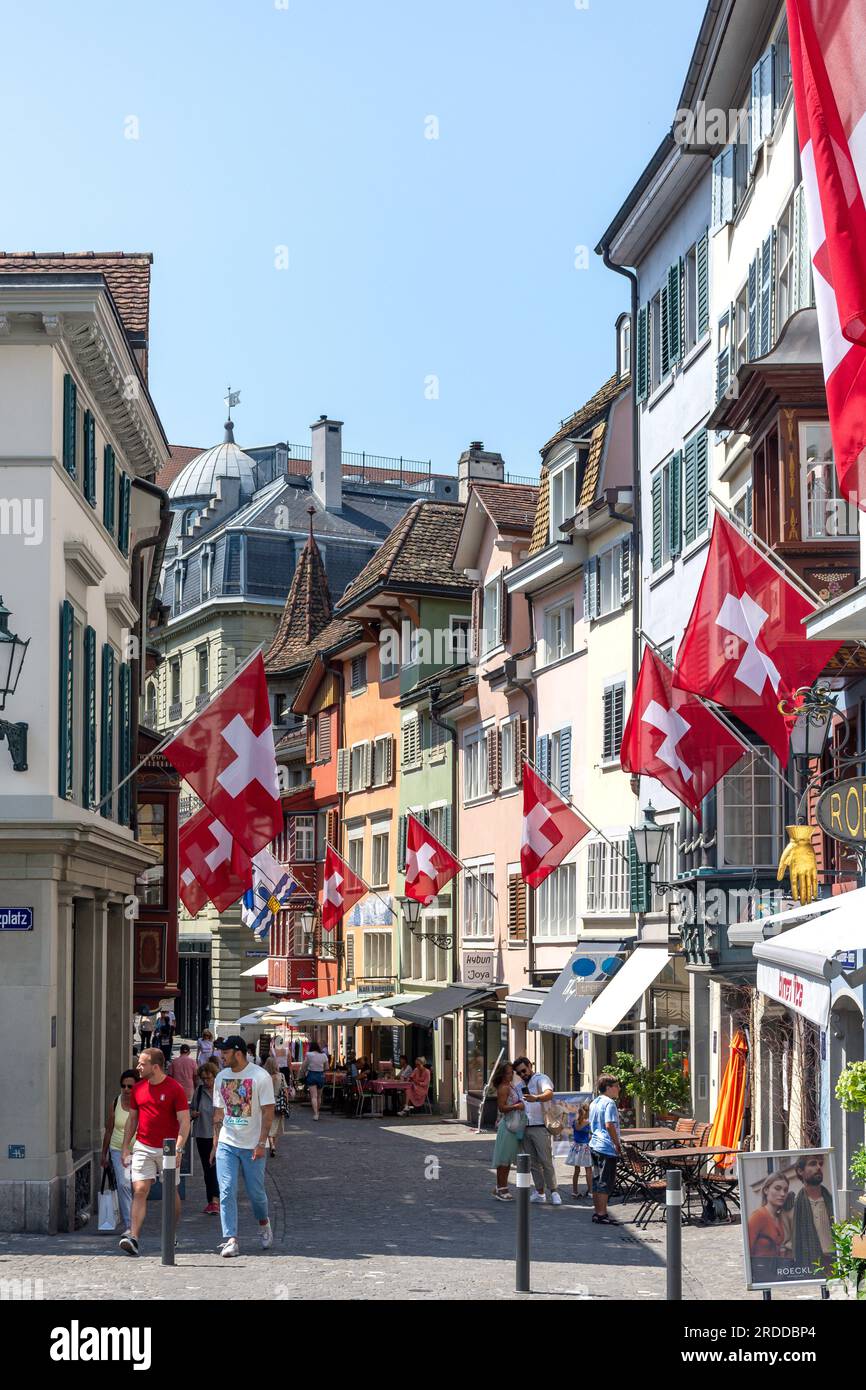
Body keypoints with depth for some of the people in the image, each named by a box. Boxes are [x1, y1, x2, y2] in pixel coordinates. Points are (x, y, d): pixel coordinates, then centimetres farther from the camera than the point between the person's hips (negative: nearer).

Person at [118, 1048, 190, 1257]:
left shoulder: (175, 1089, -8)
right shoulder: (137, 1088, 7)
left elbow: (184, 1122, -9)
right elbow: (132, 1118, 15)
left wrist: (178, 1149, -19)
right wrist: (125, 1147, 10)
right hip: (142, 1147, 3)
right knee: (139, 1191, -9)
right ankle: (133, 1238, -17)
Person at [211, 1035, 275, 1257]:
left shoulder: (260, 1076, -8)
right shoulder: (221, 1077, 8)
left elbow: (268, 1112, -9)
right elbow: (218, 1113, 14)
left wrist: (261, 1143, -16)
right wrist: (215, 1144, 10)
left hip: (253, 1146, -4)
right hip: (227, 1144, 4)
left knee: (256, 1192, 5)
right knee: (227, 1193, -7)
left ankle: (263, 1223, 34)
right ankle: (230, 1240, -7)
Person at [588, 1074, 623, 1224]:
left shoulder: (594, 1103, 13)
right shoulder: (609, 1103, -14)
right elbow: (609, 1125, -22)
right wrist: (617, 1144, -15)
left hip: (594, 1146, 9)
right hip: (607, 1148, -9)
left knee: (596, 1181, 13)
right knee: (606, 1182, -5)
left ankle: (597, 1212, 18)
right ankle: (602, 1214, -4)